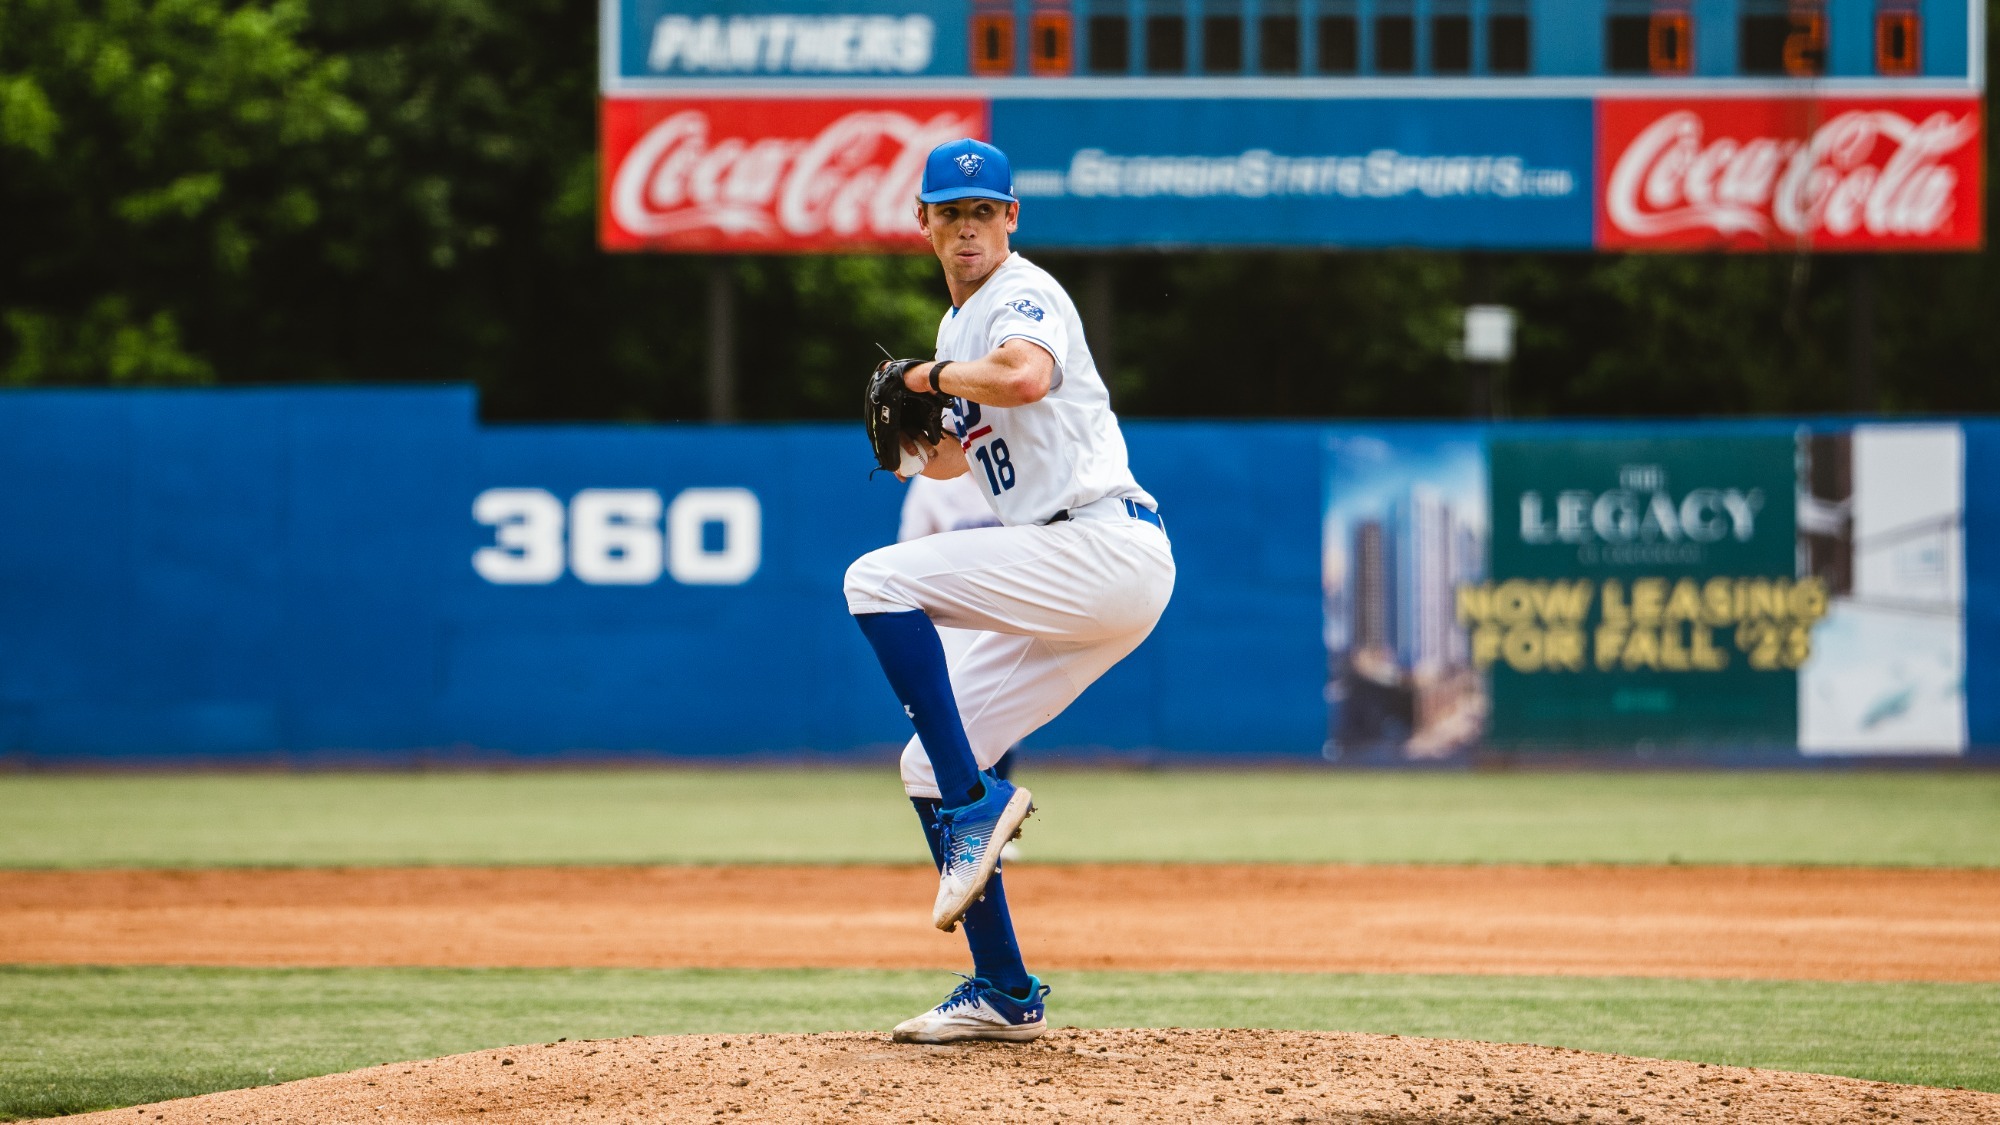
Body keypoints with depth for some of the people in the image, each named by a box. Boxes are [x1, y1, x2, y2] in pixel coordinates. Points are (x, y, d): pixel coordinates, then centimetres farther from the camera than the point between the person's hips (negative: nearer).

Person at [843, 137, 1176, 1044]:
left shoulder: (1024, 295, -6)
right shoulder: (958, 326, 22)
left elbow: (1025, 377, -30)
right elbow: (958, 457, 33)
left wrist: (932, 377, -13)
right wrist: (912, 442, 11)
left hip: (1107, 551, -10)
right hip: (1075, 589, 10)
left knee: (878, 580, -20)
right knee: (927, 766, 9)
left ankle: (977, 800, -18)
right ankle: (1004, 996, 13)